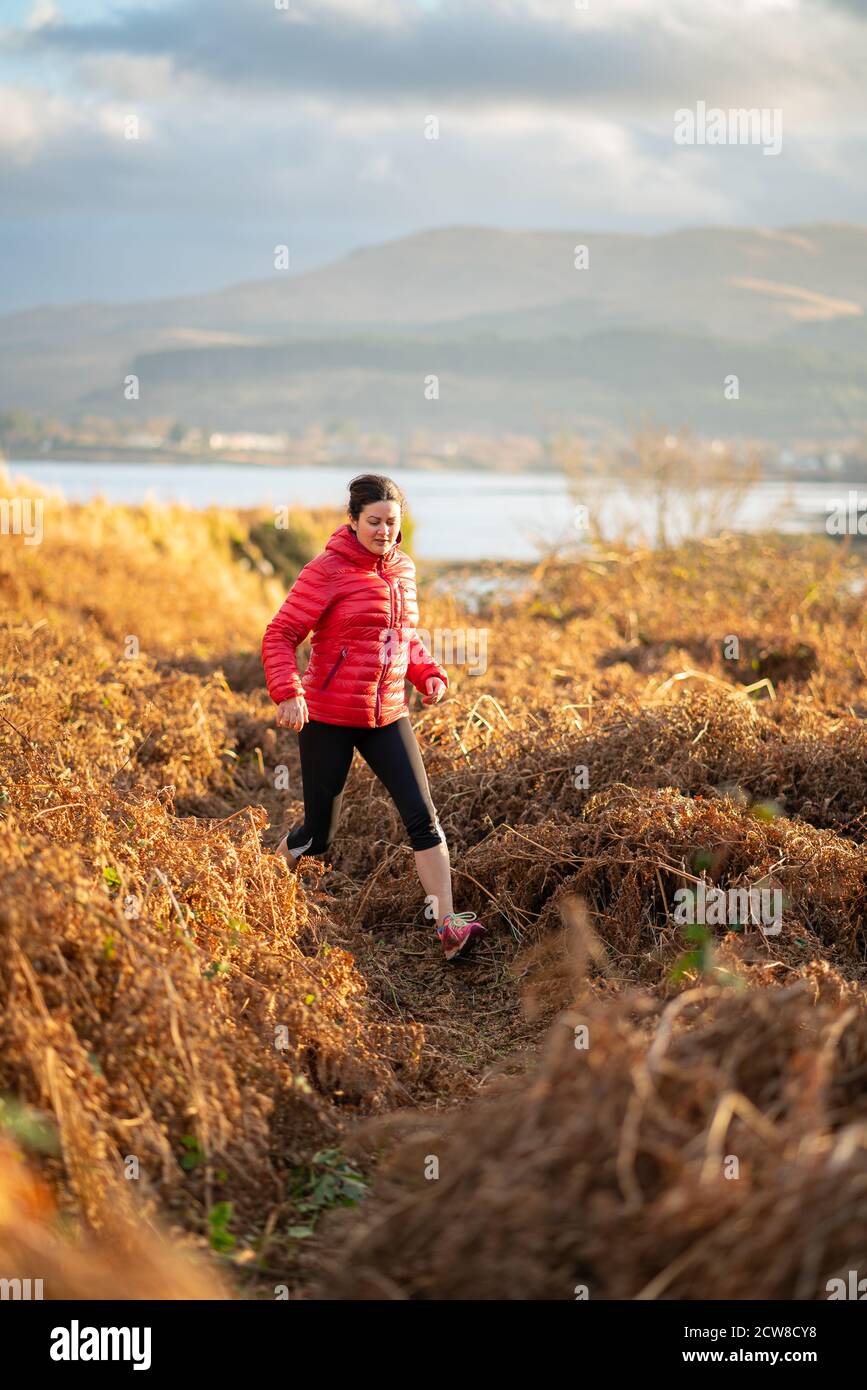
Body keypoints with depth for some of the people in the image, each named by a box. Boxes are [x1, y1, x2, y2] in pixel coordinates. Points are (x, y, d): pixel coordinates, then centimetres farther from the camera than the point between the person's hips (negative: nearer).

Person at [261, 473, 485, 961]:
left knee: (424, 816, -7)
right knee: (319, 835, 4)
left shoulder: (403, 569, 9)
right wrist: (287, 693, -26)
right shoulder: (328, 571, -11)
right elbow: (279, 636, -11)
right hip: (327, 718, -5)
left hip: (388, 716, 5)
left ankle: (449, 927, -6)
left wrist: (430, 674, 6)